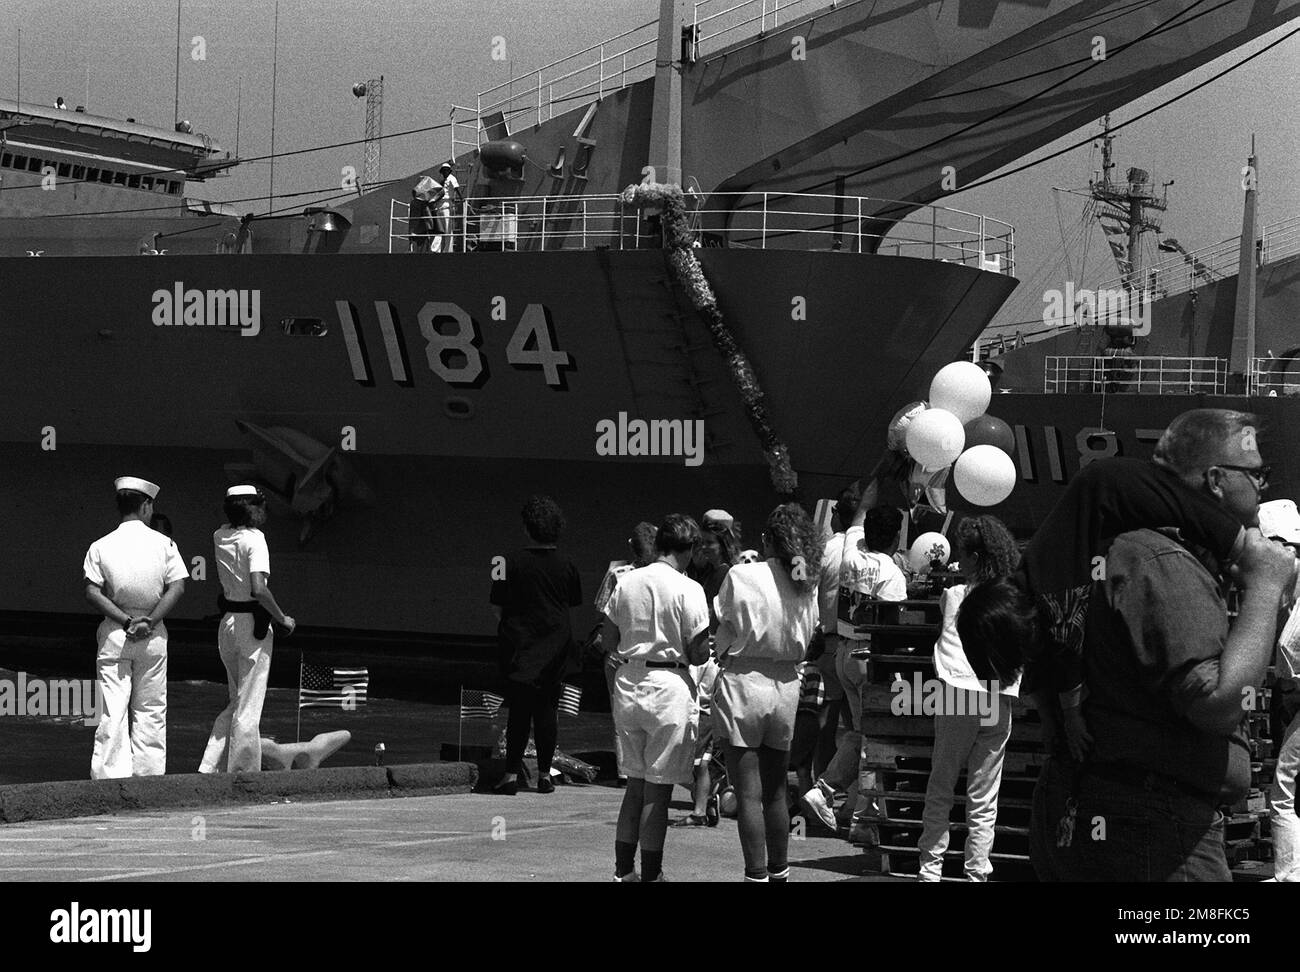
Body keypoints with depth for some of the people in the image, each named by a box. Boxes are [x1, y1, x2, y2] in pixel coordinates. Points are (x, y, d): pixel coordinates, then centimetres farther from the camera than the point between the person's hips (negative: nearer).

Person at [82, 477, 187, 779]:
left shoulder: (100, 546, 1)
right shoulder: (164, 544, 0)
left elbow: (92, 592, -9)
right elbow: (177, 587, -9)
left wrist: (125, 620, -11)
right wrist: (149, 621, -12)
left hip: (114, 633, 0)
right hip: (153, 637, 0)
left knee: (112, 712, 0)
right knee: (150, 712, 8)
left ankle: (108, 777, -5)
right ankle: (148, 775, 9)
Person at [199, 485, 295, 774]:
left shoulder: (219, 536, 5)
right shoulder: (254, 539, -15)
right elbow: (258, 589, -24)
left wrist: (234, 509, 19)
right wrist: (283, 619, -14)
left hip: (226, 622, 7)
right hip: (252, 622, -7)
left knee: (236, 702, 18)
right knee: (249, 708, 0)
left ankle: (210, 768, 12)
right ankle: (244, 772, 2)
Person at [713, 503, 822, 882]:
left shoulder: (741, 576, -12)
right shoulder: (807, 584, 1)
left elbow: (725, 628, -7)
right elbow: (807, 640, 7)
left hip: (743, 680, -5)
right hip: (786, 684, 5)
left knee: (749, 794, -2)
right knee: (775, 792, 17)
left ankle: (756, 874, -5)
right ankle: (779, 871, 24)